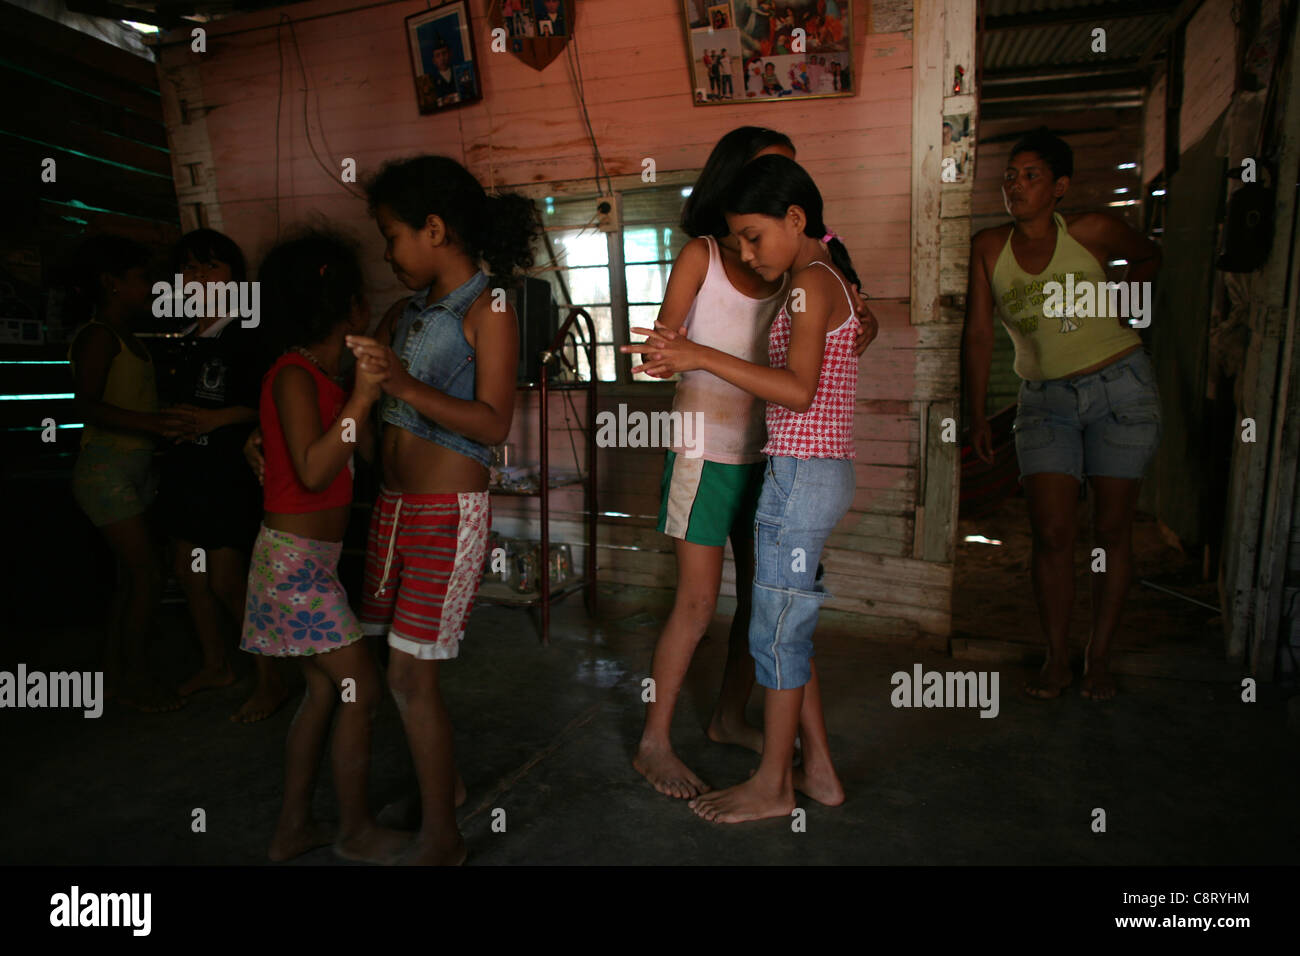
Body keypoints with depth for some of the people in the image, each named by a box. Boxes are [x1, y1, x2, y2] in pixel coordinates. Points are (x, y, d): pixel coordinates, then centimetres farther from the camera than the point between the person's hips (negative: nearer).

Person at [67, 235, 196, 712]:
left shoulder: (128, 340, 15)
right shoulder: (98, 335, -13)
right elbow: (86, 405, -25)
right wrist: (153, 423, -39)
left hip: (134, 468, 9)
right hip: (107, 470, -9)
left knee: (132, 572, 13)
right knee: (147, 574, -6)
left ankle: (117, 666, 24)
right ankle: (133, 673, 8)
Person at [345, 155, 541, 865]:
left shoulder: (487, 312, -9)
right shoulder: (407, 312, 13)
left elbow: (494, 424, -18)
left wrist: (405, 386, -26)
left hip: (449, 512, -7)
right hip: (393, 505, 7)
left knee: (410, 674, -5)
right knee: (387, 660, 9)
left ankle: (441, 838, 12)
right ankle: (426, 787, 29)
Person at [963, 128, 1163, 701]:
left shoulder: (1088, 231, -4)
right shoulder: (990, 246, 0)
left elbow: (1148, 256, 17)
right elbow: (978, 335, -1)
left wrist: (1120, 302, 2)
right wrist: (977, 416, -3)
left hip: (1120, 389, -1)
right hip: (1045, 400, 1)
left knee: (1112, 529, 3)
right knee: (1051, 532, -3)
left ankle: (1099, 658, 16)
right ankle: (1057, 660, 10)